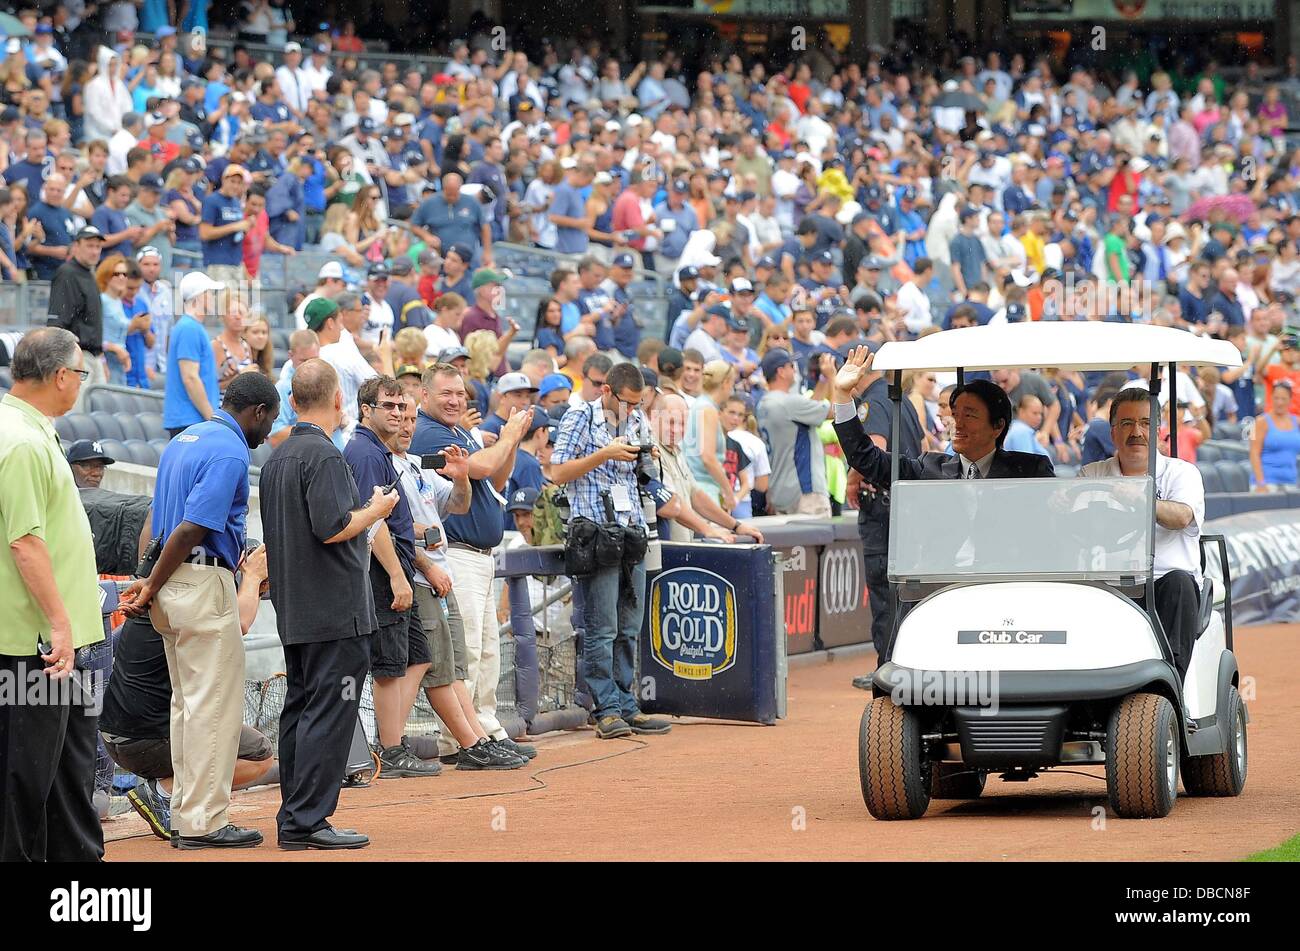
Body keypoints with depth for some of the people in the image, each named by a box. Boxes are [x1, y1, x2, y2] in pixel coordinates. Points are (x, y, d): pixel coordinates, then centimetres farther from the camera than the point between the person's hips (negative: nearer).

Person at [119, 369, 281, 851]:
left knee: (187, 702, 14)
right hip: (206, 582, -10)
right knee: (215, 705, -4)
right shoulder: (231, 452, -14)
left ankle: (186, 816, 18)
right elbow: (192, 529, -20)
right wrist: (151, 589, -13)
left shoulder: (184, 440, 15)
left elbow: (160, 520, 19)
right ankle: (203, 822, -3)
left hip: (175, 586, 10)